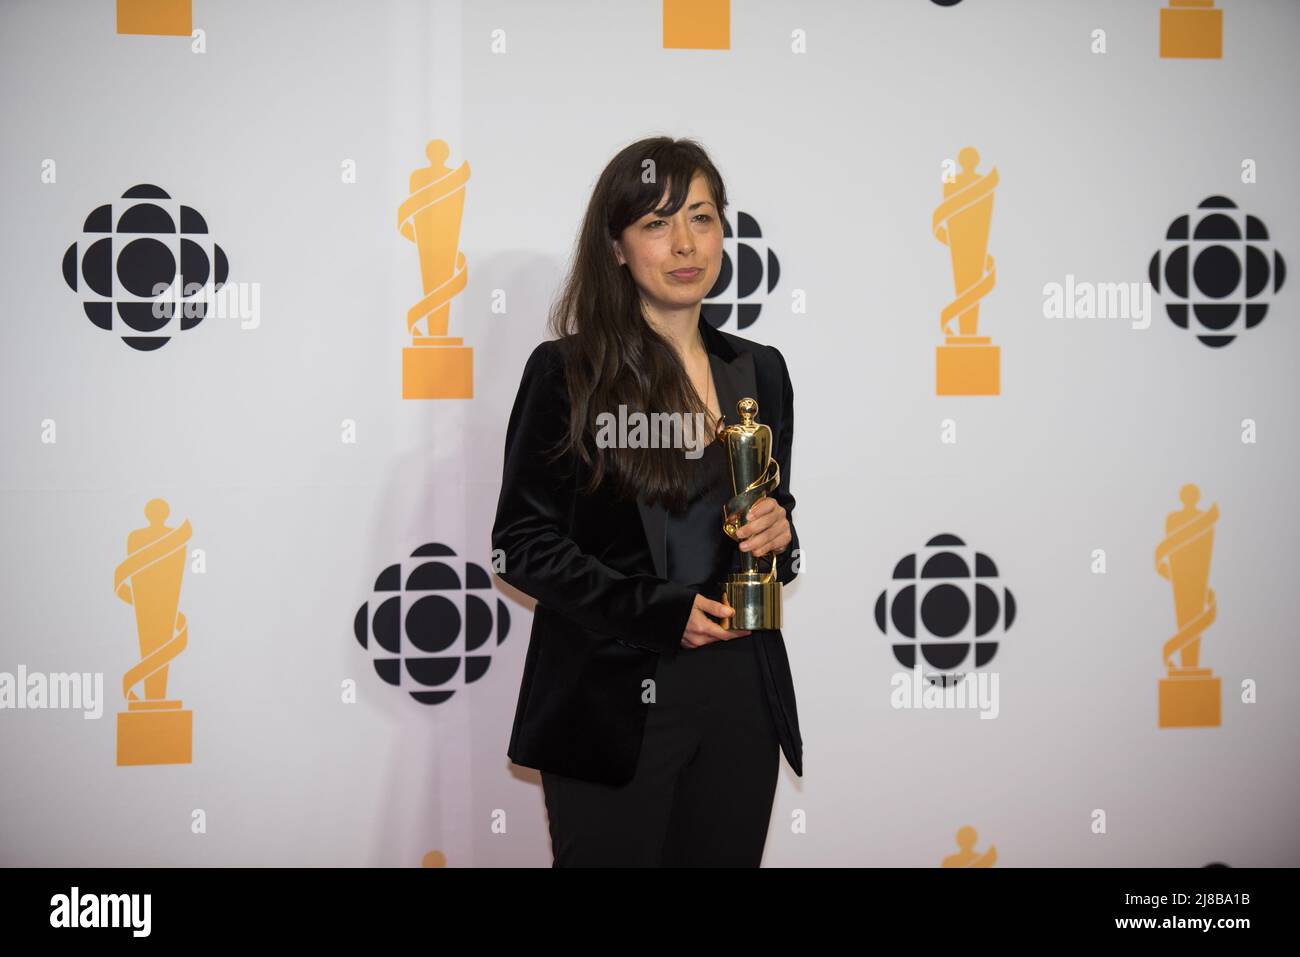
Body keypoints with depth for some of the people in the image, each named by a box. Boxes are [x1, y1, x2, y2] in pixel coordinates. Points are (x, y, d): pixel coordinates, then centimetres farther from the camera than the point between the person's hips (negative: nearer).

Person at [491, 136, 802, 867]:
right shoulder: (567, 373, -6)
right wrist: (658, 612, -16)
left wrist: (779, 534, -4)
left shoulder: (760, 370, 10)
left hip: (741, 697, 5)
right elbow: (522, 543, -7)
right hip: (614, 706, -4)